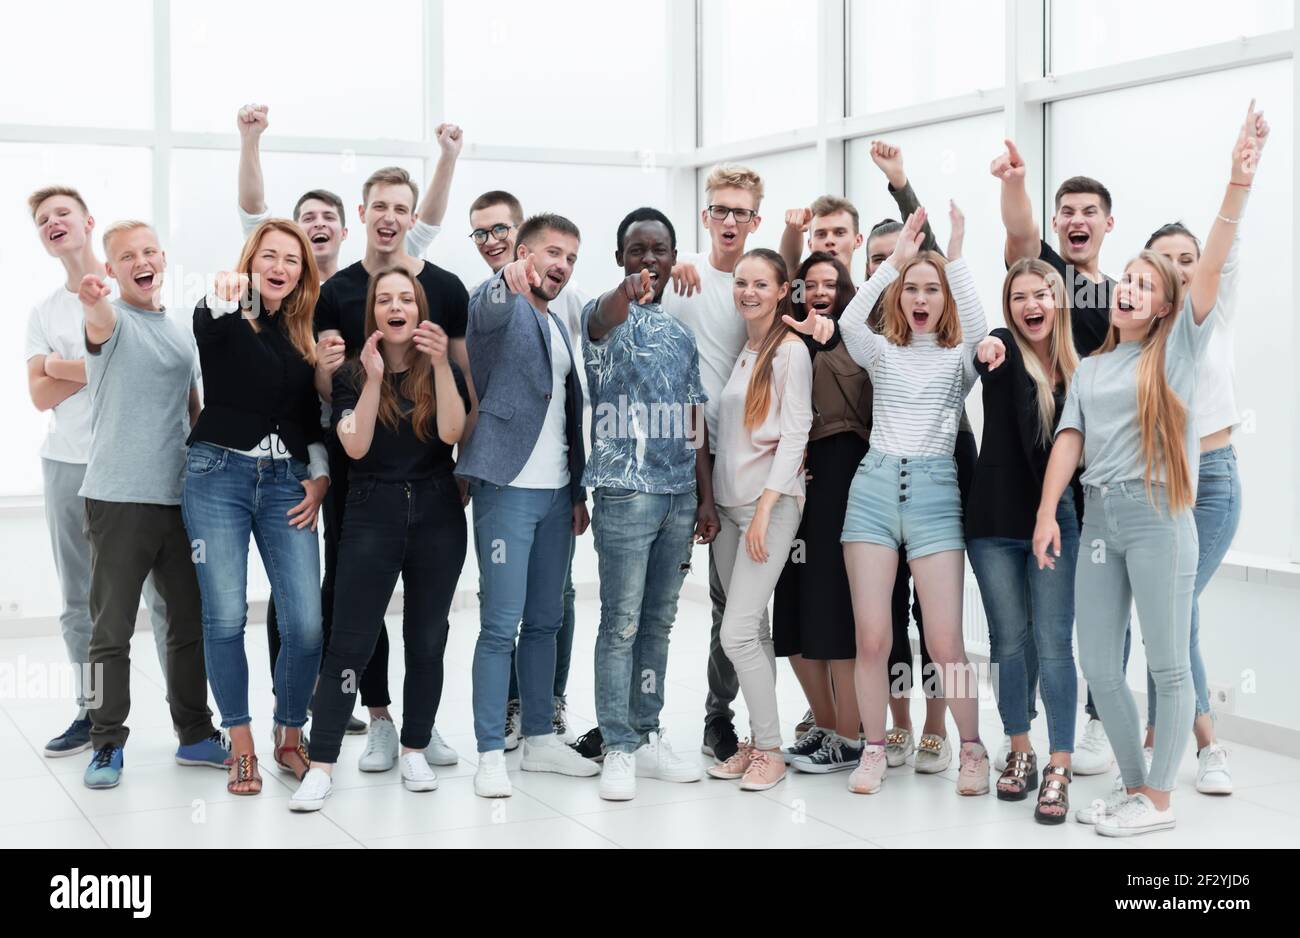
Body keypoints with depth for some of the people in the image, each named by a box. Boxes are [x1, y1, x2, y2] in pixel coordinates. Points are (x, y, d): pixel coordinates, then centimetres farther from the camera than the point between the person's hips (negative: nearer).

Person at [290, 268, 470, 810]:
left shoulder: (443, 371, 5)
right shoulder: (353, 374, 3)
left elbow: (451, 432, -12)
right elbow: (355, 445, -11)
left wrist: (440, 363, -21)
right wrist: (374, 379, -19)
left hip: (437, 516, 1)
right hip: (372, 515, -1)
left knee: (427, 639, 8)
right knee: (350, 643, -5)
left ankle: (415, 751, 21)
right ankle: (321, 765, -2)